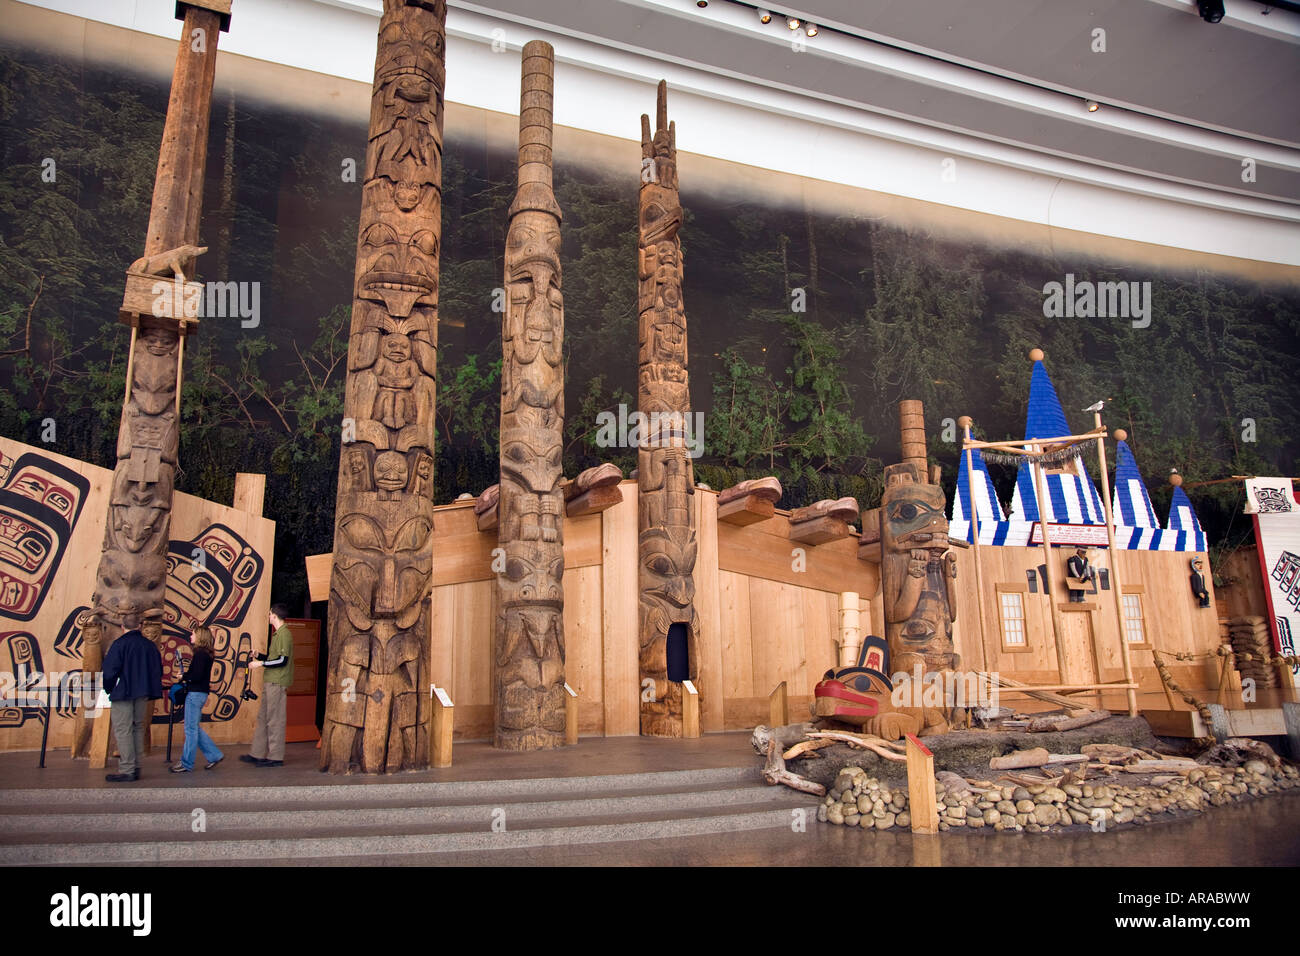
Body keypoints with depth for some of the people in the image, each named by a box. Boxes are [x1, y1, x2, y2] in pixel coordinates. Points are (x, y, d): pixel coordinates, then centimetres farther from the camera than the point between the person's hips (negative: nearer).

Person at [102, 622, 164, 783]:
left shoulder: (120, 644, -10)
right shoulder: (149, 645, 8)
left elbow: (109, 670, -14)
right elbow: (158, 670, 13)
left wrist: (108, 689, 2)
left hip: (123, 693, -6)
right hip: (142, 694, 6)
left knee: (123, 730, -3)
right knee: (138, 728, 13)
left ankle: (126, 770, -5)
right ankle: (136, 768, 16)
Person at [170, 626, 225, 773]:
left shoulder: (200, 654, -15)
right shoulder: (206, 654, 13)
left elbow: (197, 675, -22)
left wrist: (184, 677, -7)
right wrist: (186, 677, 9)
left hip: (195, 693, -10)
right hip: (201, 693, 10)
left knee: (191, 729, -2)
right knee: (195, 728, 15)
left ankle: (187, 764, 6)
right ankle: (215, 755, 17)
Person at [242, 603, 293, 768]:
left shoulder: (284, 634, -13)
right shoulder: (278, 634, 18)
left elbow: (282, 660, -19)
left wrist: (261, 664, -14)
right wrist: (258, 656, 18)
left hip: (277, 683, -10)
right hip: (270, 682, 10)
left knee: (275, 720, -5)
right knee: (262, 717, 13)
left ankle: (276, 757, 1)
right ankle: (257, 754, 19)